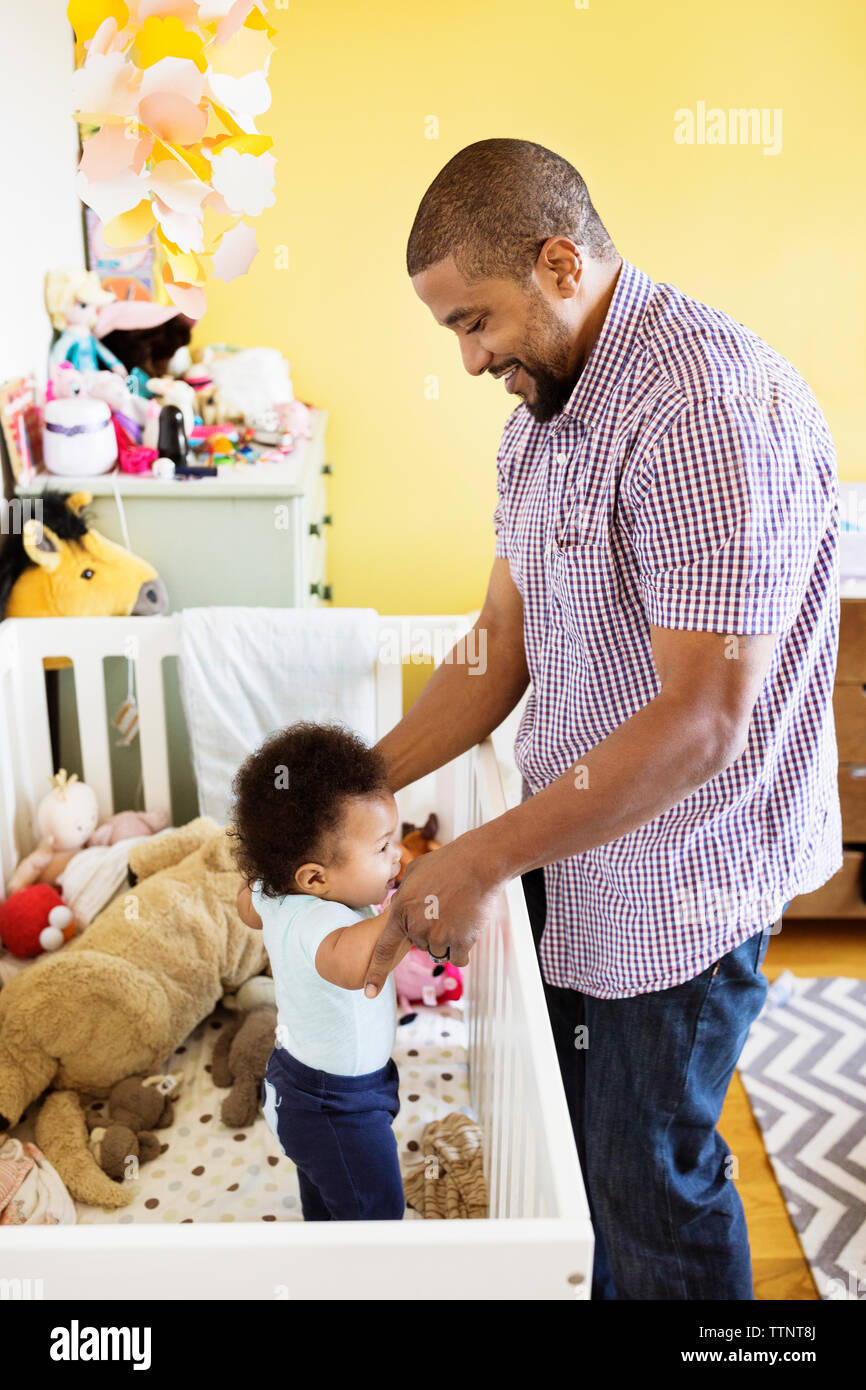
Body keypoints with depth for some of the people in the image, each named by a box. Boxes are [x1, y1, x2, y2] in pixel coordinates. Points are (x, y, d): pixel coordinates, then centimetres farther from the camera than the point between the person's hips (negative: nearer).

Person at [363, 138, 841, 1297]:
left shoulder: (712, 408, -25)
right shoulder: (544, 410, 6)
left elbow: (703, 721, -28)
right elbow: (507, 638, 7)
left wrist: (482, 860, -24)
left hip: (679, 872, -8)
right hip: (571, 833, 8)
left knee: (653, 1180, 13)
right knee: (569, 1129, 24)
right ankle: (597, 1284, 49)